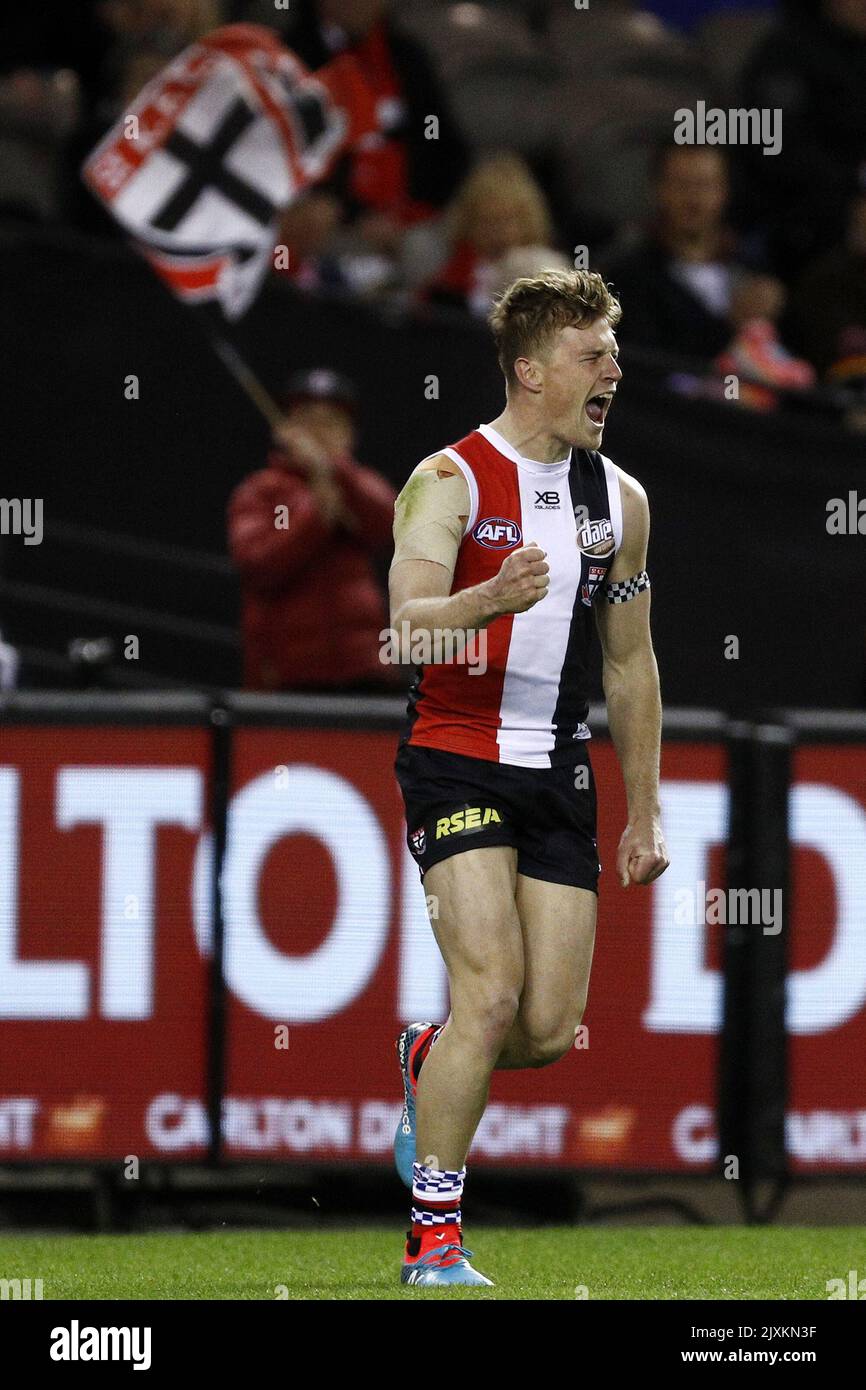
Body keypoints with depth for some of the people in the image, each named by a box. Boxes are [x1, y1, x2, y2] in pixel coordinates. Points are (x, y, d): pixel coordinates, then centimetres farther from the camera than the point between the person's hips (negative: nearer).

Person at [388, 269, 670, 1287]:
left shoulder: (619, 498, 11)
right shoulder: (450, 481, -6)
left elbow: (631, 666, 19)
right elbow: (406, 624, -18)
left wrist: (644, 812, 17)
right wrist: (489, 601, -39)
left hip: (559, 778, 5)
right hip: (456, 764, -5)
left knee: (550, 1031, -2)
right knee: (492, 993, -18)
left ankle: (426, 1060, 32)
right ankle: (433, 1238, -9)